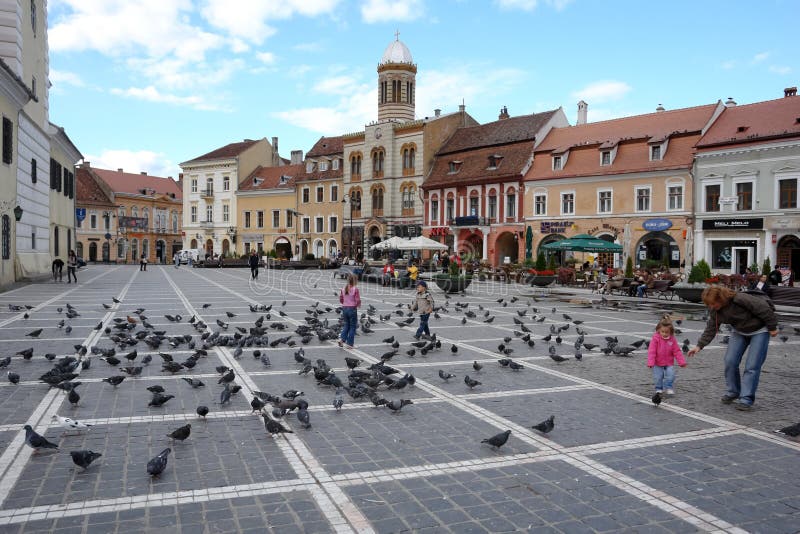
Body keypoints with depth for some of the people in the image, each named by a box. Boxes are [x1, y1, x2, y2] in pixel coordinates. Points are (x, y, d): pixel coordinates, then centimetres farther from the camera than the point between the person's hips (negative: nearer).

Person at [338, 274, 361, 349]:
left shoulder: (343, 289, 3)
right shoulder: (355, 289, -14)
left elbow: (340, 300, 8)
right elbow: (358, 300, -14)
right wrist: (358, 304, 7)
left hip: (344, 308, 5)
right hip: (352, 309, -5)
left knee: (346, 325, 20)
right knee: (352, 326, 6)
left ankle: (342, 339, 1)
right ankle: (349, 344, 8)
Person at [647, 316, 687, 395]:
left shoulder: (672, 339, -4)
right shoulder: (655, 338, -13)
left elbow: (677, 351, 1)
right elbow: (651, 351, -17)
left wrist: (682, 362, -4)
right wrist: (650, 363, -23)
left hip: (669, 363, 2)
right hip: (658, 363, -2)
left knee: (670, 375, -14)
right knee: (658, 377, -5)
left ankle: (669, 388, 3)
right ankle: (659, 389, 16)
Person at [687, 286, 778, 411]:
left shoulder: (740, 299, -35)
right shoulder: (714, 310, -12)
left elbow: (764, 308, -26)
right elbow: (710, 329, -5)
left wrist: (772, 327, -15)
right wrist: (699, 345, -13)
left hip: (759, 331, -6)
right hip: (739, 331, 6)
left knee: (752, 366, -11)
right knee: (730, 361, -3)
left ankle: (746, 399, -8)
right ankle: (733, 392, 15)